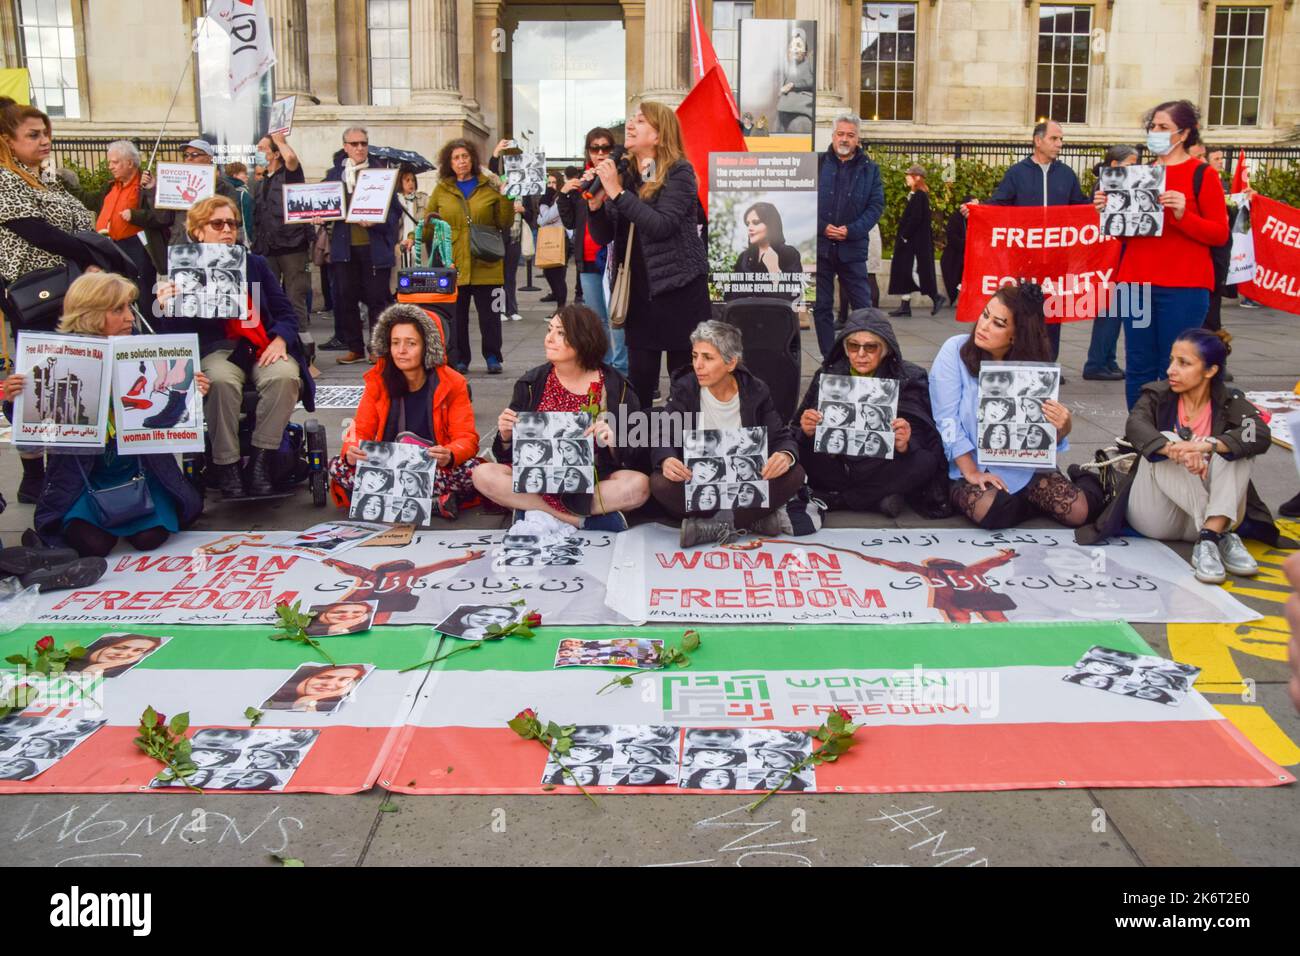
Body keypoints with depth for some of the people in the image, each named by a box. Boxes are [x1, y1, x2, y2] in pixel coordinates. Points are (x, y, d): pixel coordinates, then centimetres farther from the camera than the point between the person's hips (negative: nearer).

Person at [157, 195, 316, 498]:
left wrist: (280, 340, -8)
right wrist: (169, 308, -24)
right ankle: (226, 465, -23)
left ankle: (260, 460, -23)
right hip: (218, 349, -2)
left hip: (264, 347, 2)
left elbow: (285, 311, 12)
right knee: (221, 381, -36)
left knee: (285, 376, -31)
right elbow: (181, 330, -2)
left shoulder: (255, 264, 14)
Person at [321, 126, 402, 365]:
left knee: (377, 297, 0)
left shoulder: (380, 172, 3)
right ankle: (354, 348, 16)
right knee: (347, 298, 6)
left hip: (374, 245, -3)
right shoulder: (334, 174, 11)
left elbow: (394, 210, -1)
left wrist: (376, 221, -17)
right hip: (344, 245, 3)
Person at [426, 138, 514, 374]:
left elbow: (505, 223, 5)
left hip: (485, 264, -1)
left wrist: (505, 198, -8)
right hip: (453, 264, 1)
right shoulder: (442, 190, 10)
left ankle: (492, 358, 14)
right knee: (456, 315, 4)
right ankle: (459, 359, 15)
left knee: (489, 314, 3)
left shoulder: (489, 187, 6)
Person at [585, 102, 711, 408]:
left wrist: (617, 192, -21)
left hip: (680, 287, -4)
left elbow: (661, 225, -20)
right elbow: (603, 237, 9)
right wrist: (595, 205, -11)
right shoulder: (624, 174, 10)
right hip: (638, 290, 5)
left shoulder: (679, 172, -6)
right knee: (639, 380, 2)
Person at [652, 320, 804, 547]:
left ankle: (714, 527, -27)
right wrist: (666, 460, -36)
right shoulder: (684, 389, -4)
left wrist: (786, 455, -30)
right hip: (697, 484, 0)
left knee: (794, 474, -24)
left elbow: (782, 436, -4)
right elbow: (663, 437, -10)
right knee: (660, 483, -32)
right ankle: (757, 519, -26)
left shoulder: (755, 390, -3)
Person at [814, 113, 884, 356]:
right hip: (818, 245, 1)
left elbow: (877, 206, 2)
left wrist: (851, 231, -11)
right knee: (821, 307, 4)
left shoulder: (870, 169, 8)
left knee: (864, 306, -1)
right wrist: (822, 227, -12)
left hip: (853, 248, 0)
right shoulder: (816, 164, 6)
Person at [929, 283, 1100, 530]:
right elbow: (947, 420, -15)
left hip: (1022, 466, 3)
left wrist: (1062, 427, -27)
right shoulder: (955, 351, -12)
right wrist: (971, 473, -20)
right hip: (967, 466, -3)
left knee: (1078, 511, -13)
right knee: (992, 509, -33)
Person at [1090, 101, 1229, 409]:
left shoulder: (1202, 175, 1)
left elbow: (1220, 234, -3)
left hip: (1183, 288, -5)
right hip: (1136, 283, 5)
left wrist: (1183, 214, -17)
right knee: (1139, 369, 5)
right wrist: (1108, 211, 3)